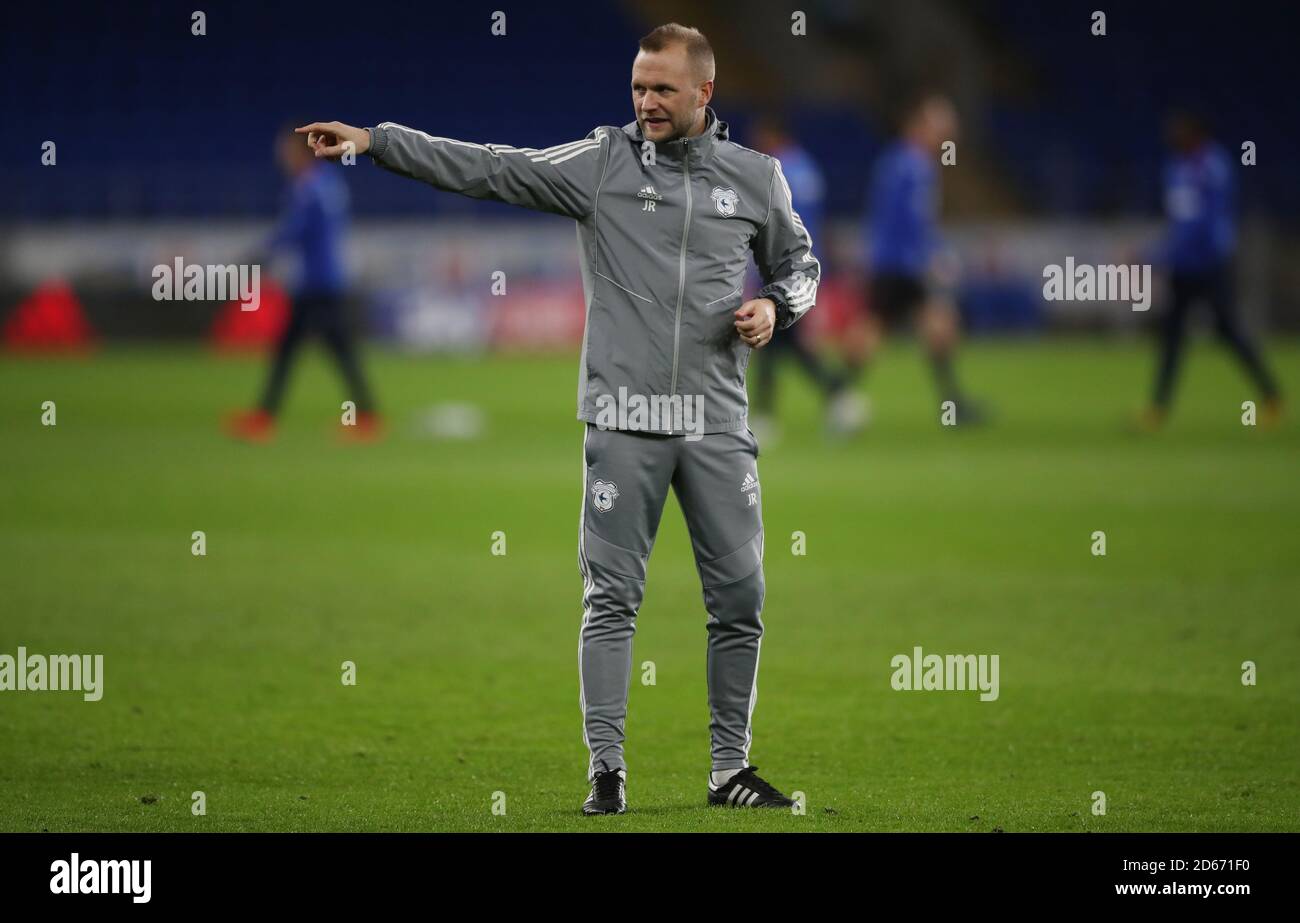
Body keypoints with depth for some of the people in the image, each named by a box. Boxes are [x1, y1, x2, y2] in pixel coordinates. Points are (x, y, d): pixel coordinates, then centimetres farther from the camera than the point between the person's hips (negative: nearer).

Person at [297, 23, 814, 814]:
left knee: (739, 599, 3)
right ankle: (607, 770, 0)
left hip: (716, 423, 2)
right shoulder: (602, 163, 2)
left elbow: (798, 261, 22)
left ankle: (731, 769, 14)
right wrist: (373, 141, -10)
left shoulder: (756, 178, 7)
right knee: (611, 599, -3)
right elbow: (484, 169, -3)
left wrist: (776, 306, 0)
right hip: (624, 420, -2)